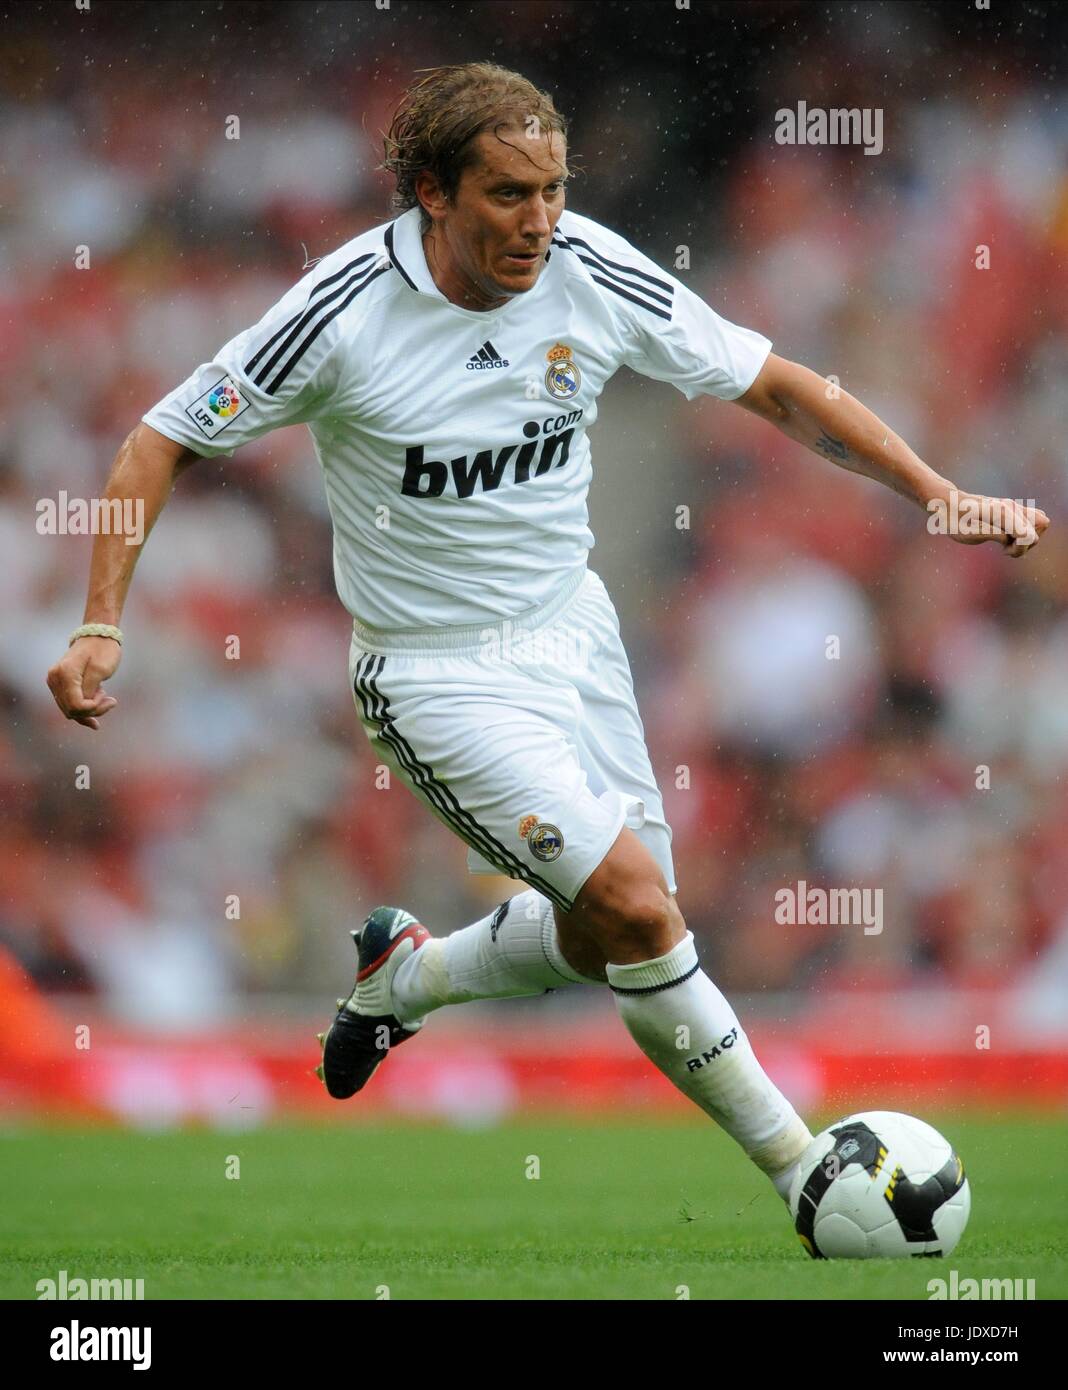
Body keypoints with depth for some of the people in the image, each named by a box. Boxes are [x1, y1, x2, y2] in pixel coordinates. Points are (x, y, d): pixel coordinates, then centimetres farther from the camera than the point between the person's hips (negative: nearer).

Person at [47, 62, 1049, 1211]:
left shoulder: (593, 274, -11)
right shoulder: (345, 312, -21)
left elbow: (777, 389, -1)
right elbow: (162, 442, -11)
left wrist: (937, 494, -9)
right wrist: (100, 627, -20)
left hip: (573, 631, 6)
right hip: (435, 674, -6)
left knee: (606, 943, 12)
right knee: (637, 907, -19)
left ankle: (403, 977, 40)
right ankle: (801, 1168, -5)